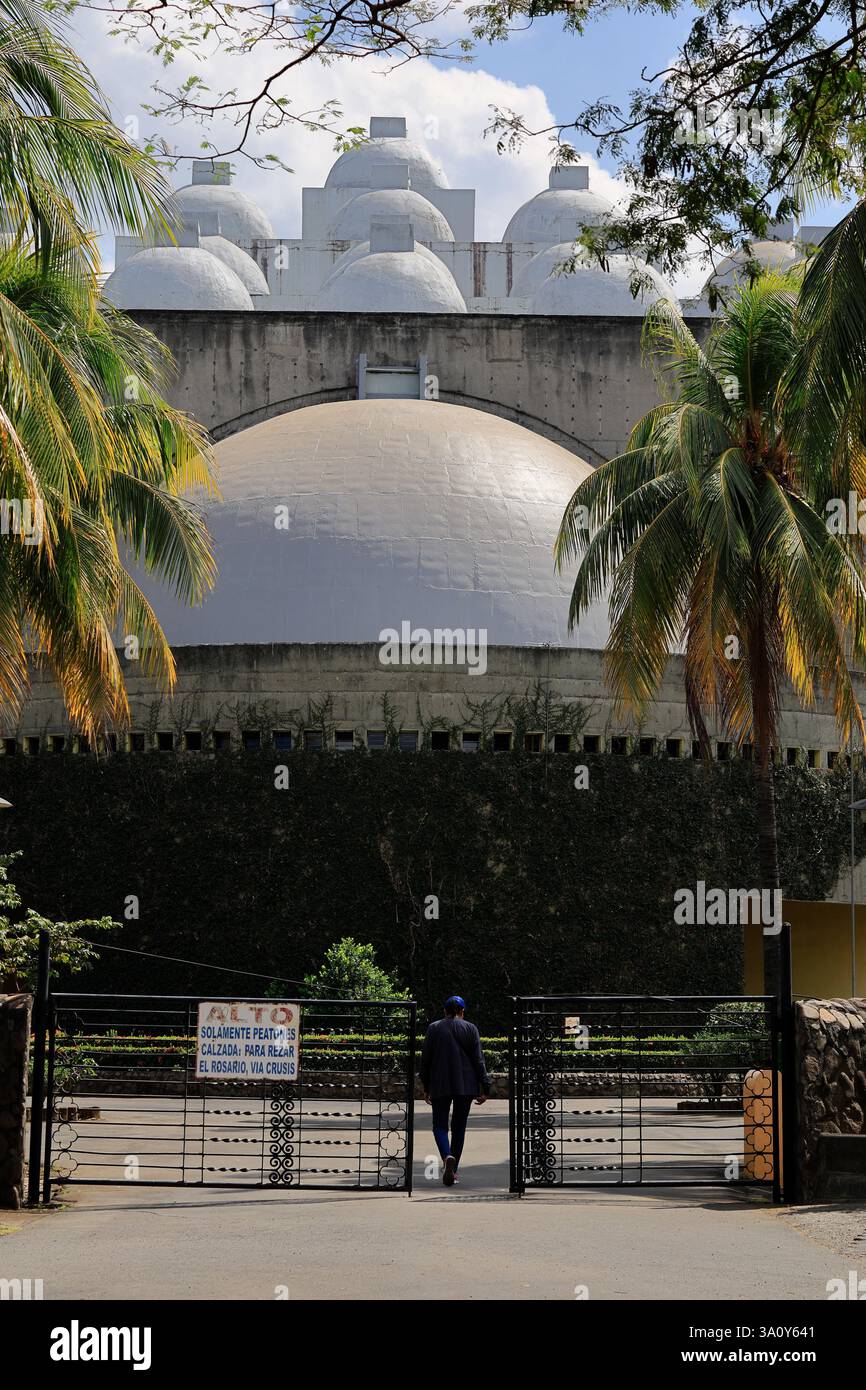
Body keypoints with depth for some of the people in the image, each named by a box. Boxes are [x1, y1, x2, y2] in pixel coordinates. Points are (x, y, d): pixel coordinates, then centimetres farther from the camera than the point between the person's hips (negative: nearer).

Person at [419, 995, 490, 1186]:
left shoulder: (434, 1028, 2)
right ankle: (453, 1170, 13)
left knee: (440, 1124, 5)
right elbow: (478, 1059, -2)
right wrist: (484, 1088, 2)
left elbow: (425, 1059, 4)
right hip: (465, 1085, 1)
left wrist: (426, 1088, 12)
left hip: (440, 1086, -1)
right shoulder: (470, 1028, 0)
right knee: (459, 1126, 11)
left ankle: (447, 1156, -23)